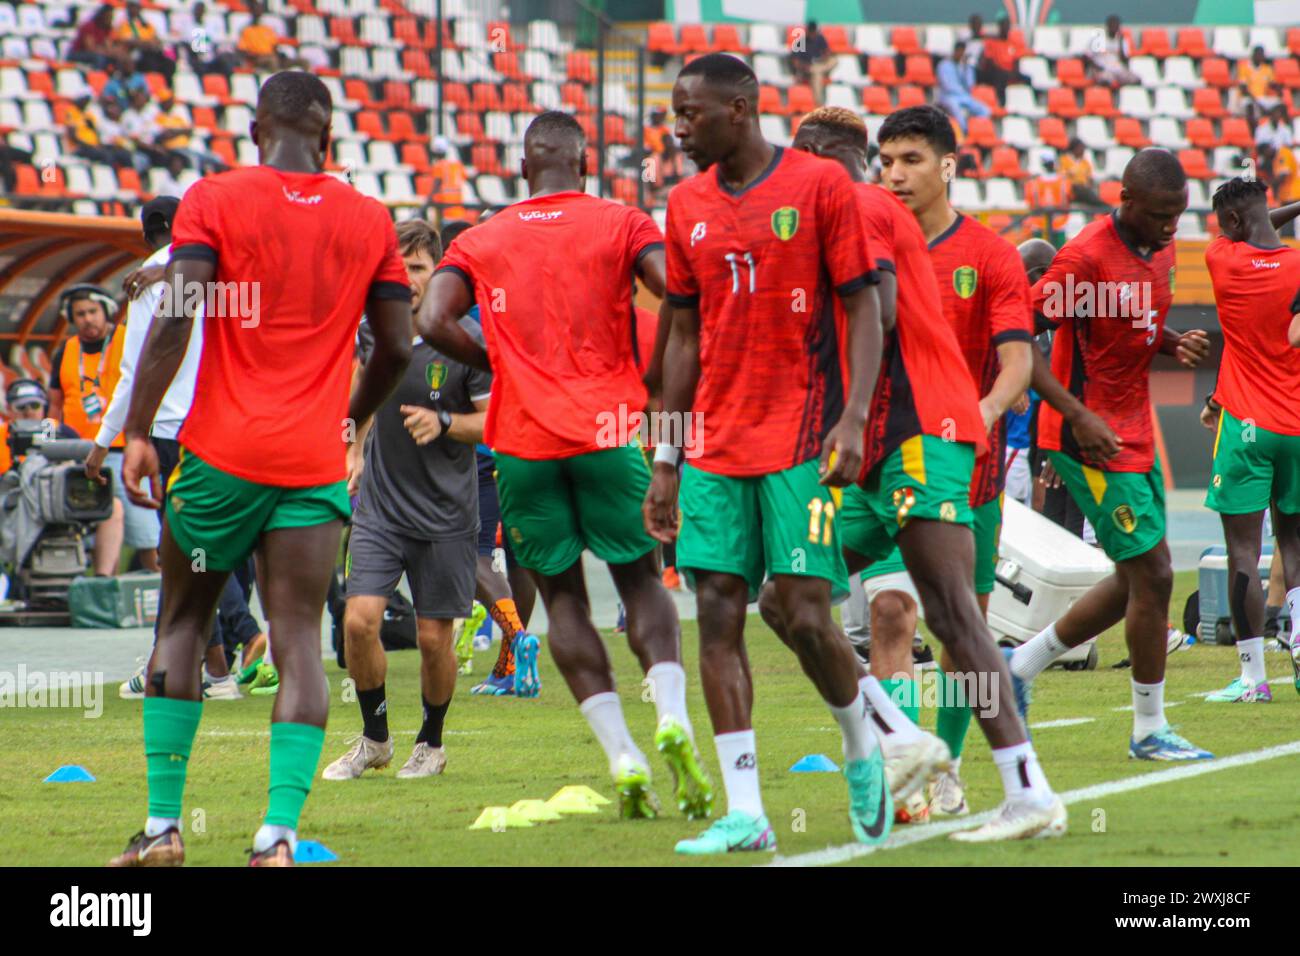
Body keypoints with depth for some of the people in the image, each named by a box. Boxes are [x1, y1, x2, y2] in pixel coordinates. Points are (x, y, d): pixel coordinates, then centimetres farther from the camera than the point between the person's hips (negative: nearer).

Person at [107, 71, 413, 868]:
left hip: (221, 452, -1)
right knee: (300, 640, 0)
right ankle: (280, 833, -15)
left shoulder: (214, 200, -2)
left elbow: (175, 319, -12)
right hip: (315, 462, 1)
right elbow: (397, 347, 10)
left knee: (184, 621, 13)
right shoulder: (369, 219, 6)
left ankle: (163, 825, 11)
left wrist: (138, 431, -9)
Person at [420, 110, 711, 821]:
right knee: (641, 580, 11)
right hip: (608, 427, -1)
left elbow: (434, 321, -5)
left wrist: (497, 365, 10)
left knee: (561, 595, 9)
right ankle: (672, 716, -14)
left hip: (522, 440, 1)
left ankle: (621, 755, -3)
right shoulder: (620, 225, 4)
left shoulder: (478, 242, 9)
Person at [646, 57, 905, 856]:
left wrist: (853, 420, -16)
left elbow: (862, 310, -4)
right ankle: (744, 814, -2)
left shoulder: (821, 186, -4)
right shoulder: (688, 206, 11)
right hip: (715, 448, 5)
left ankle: (864, 746, 19)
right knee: (718, 616, -3)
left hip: (801, 442, -5)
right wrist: (667, 461, 13)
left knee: (804, 615, -10)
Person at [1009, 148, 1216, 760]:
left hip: (1135, 434, 9)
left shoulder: (1161, 251, 7)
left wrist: (1175, 343, 0)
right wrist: (1079, 416, -27)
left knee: (1139, 579, 13)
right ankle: (1149, 730, 4)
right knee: (1153, 575, -8)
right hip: (1088, 437, -9)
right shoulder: (1086, 258, -20)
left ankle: (1022, 663, 27)